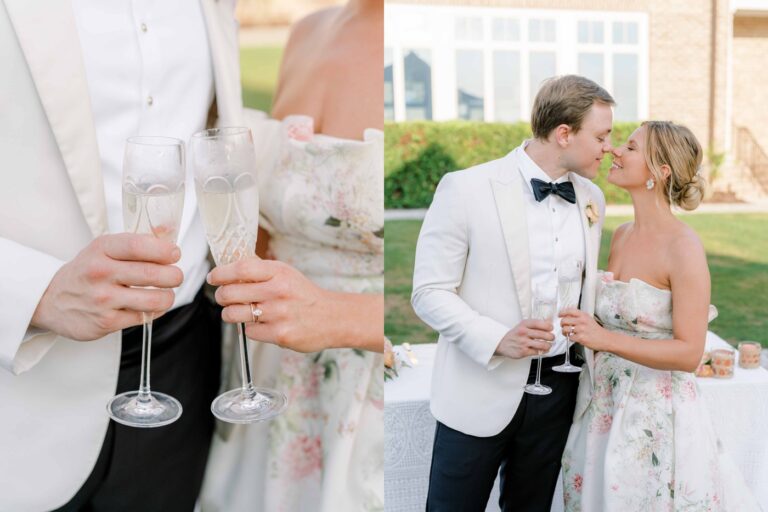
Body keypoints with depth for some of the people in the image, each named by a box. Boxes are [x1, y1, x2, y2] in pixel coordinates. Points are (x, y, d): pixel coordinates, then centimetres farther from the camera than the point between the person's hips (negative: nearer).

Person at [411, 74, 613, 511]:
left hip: (557, 386, 5)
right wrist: (498, 339, -24)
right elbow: (429, 292, -12)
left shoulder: (592, 198, 6)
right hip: (482, 389, -5)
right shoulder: (466, 188, -13)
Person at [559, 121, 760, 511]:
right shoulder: (621, 235, 5)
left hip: (657, 416, -7)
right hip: (603, 406, 7)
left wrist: (605, 339, -27)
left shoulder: (683, 246, -17)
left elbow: (688, 353, -19)